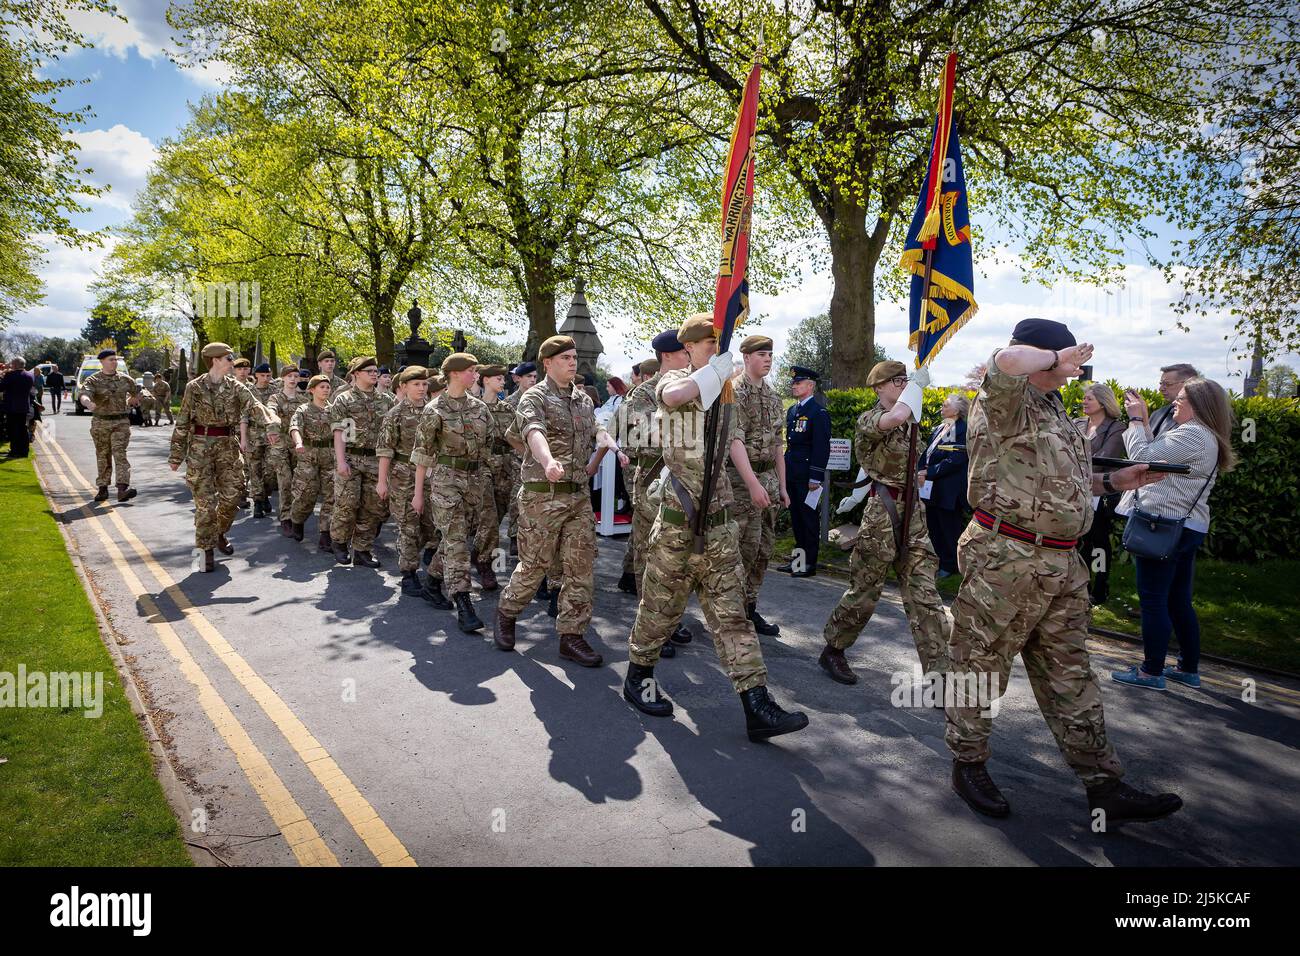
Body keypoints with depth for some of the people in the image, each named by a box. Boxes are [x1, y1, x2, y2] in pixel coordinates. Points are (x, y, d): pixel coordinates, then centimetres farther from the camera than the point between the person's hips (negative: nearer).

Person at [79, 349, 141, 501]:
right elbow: (84, 395, -24)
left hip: (121, 422, 0)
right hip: (100, 423, 0)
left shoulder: (125, 379, 6)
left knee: (120, 454, -13)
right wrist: (88, 403, -44)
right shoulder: (93, 380, -3)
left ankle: (122, 489, -23)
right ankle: (103, 489, 19)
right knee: (103, 457, 9)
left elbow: (136, 394, 25)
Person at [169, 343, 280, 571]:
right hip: (200, 447, -3)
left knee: (230, 496, 4)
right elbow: (183, 422, 3)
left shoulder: (236, 387, 4)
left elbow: (256, 406, -13)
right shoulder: (194, 387, -1)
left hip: (228, 445, 3)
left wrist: (271, 424, -34)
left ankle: (220, 533, 31)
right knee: (205, 501, -3)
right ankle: (206, 550, 8)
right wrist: (176, 454, 2)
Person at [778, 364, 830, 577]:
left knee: (809, 518, 0)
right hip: (791, 475, 8)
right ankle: (798, 558, 23)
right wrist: (784, 470, 15)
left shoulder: (819, 413, -10)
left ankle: (809, 563, 7)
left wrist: (815, 478, -17)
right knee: (796, 517, 14)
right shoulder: (792, 411, 15)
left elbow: (822, 447, -13)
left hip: (807, 477, -8)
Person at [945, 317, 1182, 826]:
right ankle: (968, 764, 22)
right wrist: (1056, 358, -18)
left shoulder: (1053, 409, 18)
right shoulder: (1006, 402, -11)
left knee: (1071, 675, 13)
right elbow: (1007, 361, -37)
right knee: (982, 665, 5)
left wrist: (1114, 481, 19)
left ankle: (1105, 787, 21)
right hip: (1005, 560, -9)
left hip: (1062, 564, 9)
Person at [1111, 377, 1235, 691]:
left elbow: (1142, 457, -18)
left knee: (1153, 600, -3)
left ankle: (1151, 672, 3)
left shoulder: (1191, 435, -17)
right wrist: (1144, 420, 13)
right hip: (1189, 527, 10)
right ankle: (1189, 669, 25)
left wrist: (1136, 419, -6)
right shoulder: (1208, 437, 16)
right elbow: (1157, 453, 15)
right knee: (1179, 601, 16)